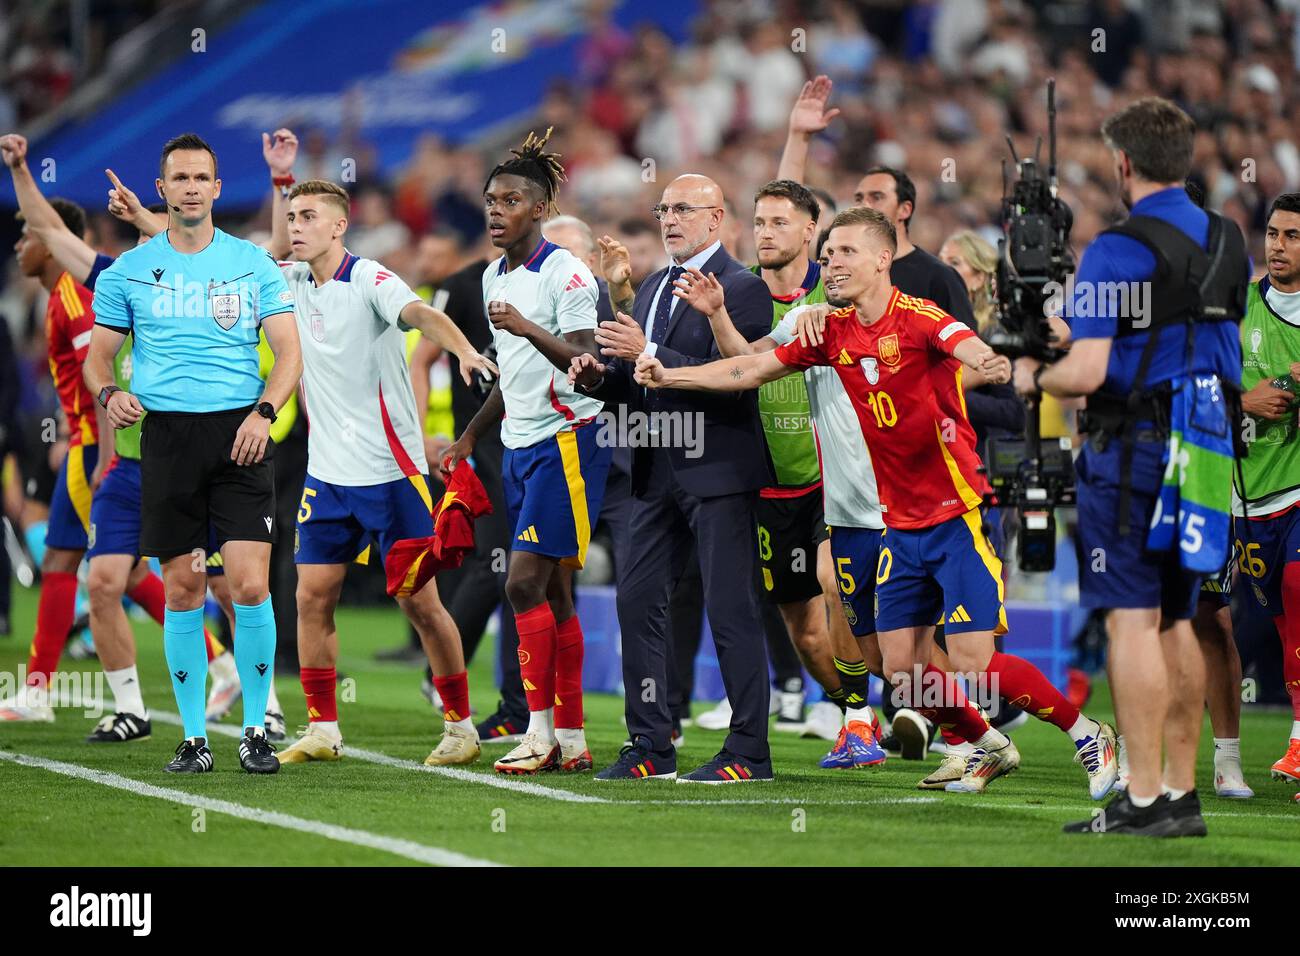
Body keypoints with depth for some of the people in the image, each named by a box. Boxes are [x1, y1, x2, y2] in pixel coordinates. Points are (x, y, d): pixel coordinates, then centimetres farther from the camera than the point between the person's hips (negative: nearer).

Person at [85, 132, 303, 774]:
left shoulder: (252, 263, 8)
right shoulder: (128, 271, 9)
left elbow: (289, 350, 5)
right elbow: (98, 355, 13)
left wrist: (264, 410, -12)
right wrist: (110, 394, -10)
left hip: (240, 435, -1)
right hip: (166, 433, 1)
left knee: (250, 586, -10)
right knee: (183, 591, 1)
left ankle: (255, 731, 1)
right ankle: (193, 737, 9)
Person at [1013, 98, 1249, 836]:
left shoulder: (1120, 250, -13)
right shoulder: (1229, 243, 11)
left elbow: (1087, 372, -19)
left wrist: (1034, 378, 3)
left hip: (1133, 449, -7)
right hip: (1207, 444, 7)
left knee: (1133, 620, -6)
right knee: (1176, 621, 13)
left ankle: (1144, 802, -8)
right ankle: (1183, 794, 14)